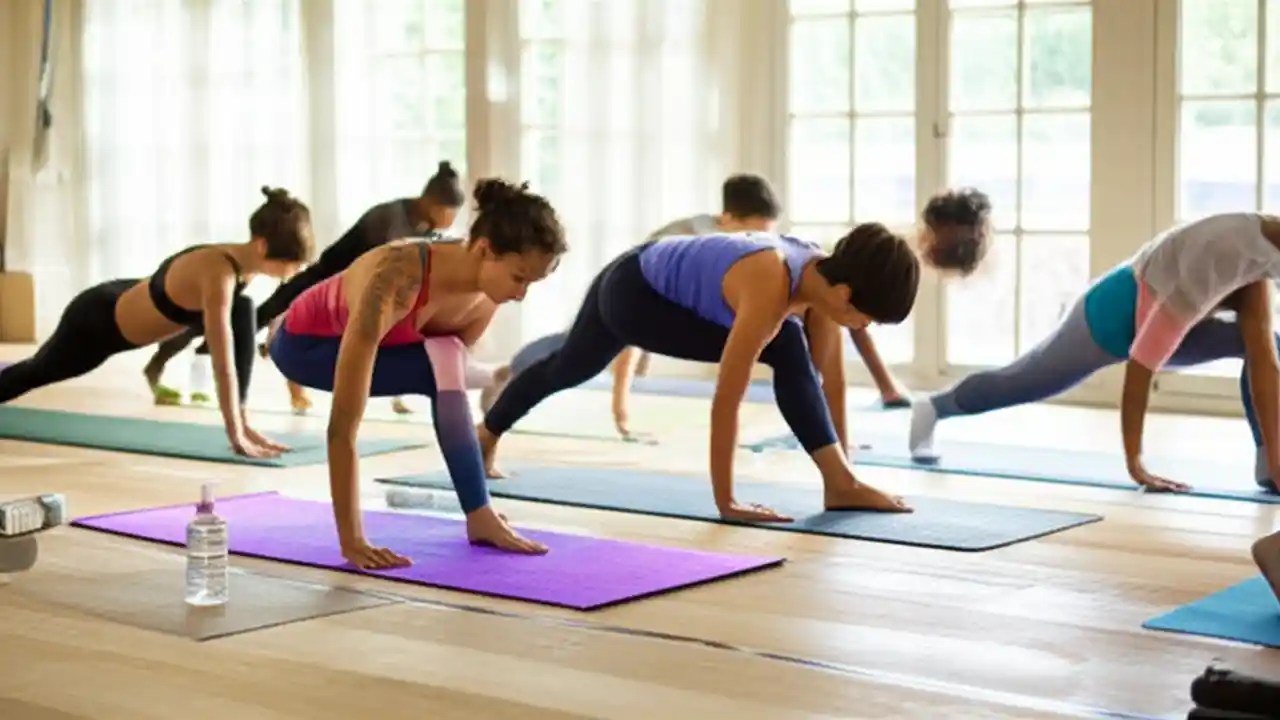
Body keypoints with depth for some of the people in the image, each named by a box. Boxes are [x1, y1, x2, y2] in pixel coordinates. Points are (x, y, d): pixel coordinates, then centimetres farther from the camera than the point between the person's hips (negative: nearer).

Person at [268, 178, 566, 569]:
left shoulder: (487, 292, -23)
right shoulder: (396, 281, -43)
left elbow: (451, 390, -10)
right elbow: (343, 423, -42)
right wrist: (351, 541, -42)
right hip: (306, 344, -5)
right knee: (443, 363, -28)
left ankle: (479, 515, -16)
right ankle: (479, 517, -22)